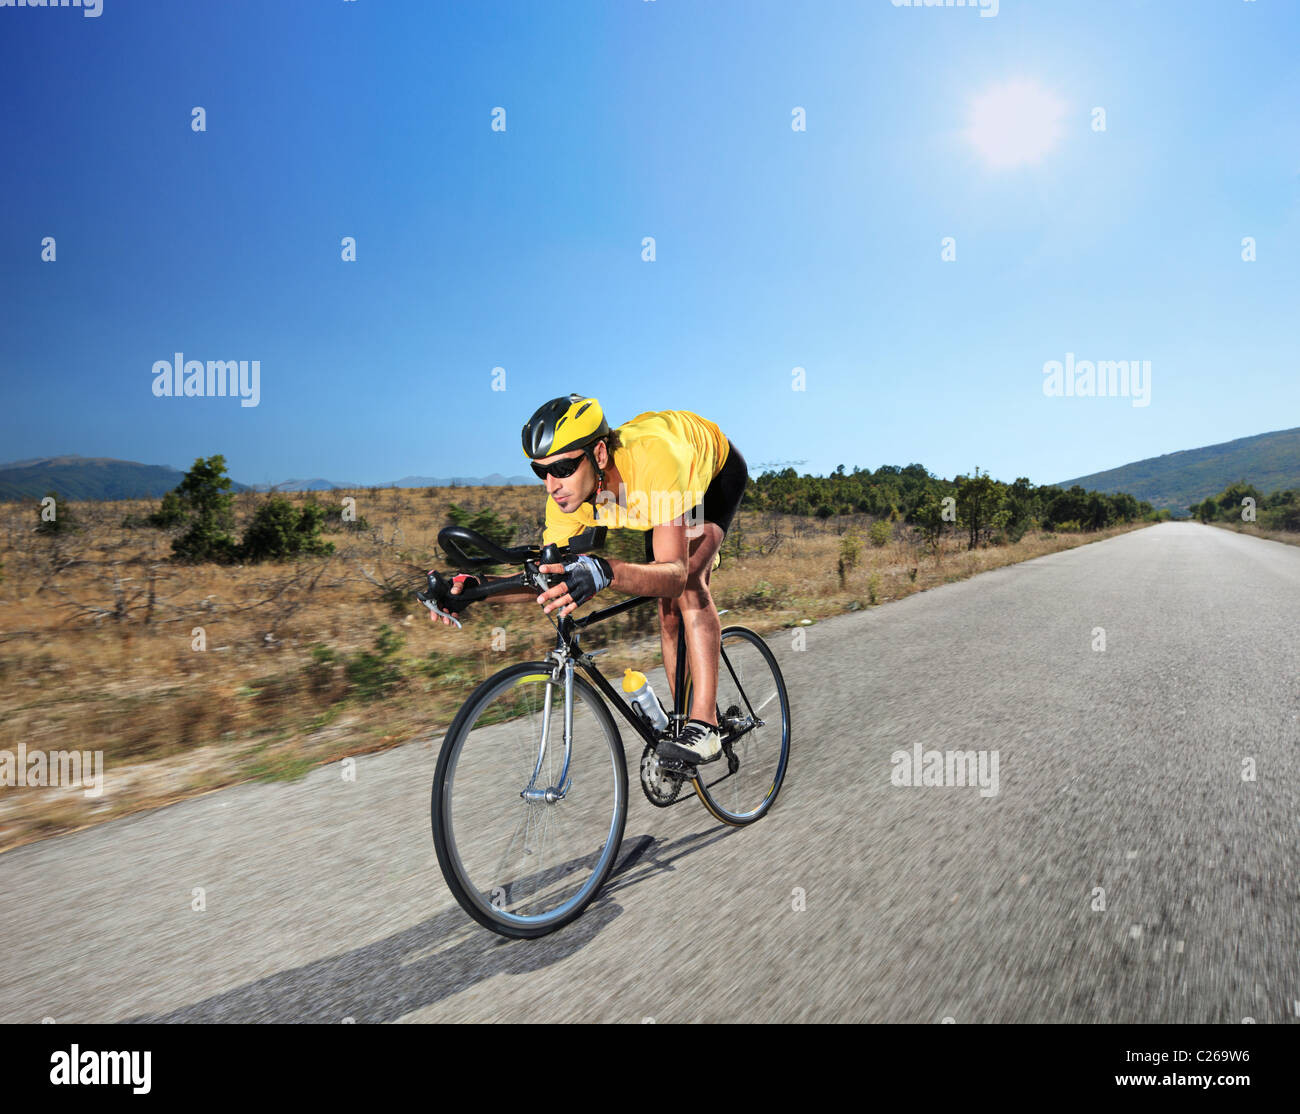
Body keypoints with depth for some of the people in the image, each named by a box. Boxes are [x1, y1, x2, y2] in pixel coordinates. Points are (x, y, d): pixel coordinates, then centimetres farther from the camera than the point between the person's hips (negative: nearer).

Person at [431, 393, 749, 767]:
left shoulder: (652, 461, -47)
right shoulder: (569, 496, -30)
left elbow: (674, 574, -50)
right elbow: (546, 577, -21)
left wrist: (605, 572, -68)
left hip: (715, 466, -5)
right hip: (662, 488, 5)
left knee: (689, 585, -27)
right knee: (668, 610, 1)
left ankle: (704, 727, -22)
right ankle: (683, 718, 16)